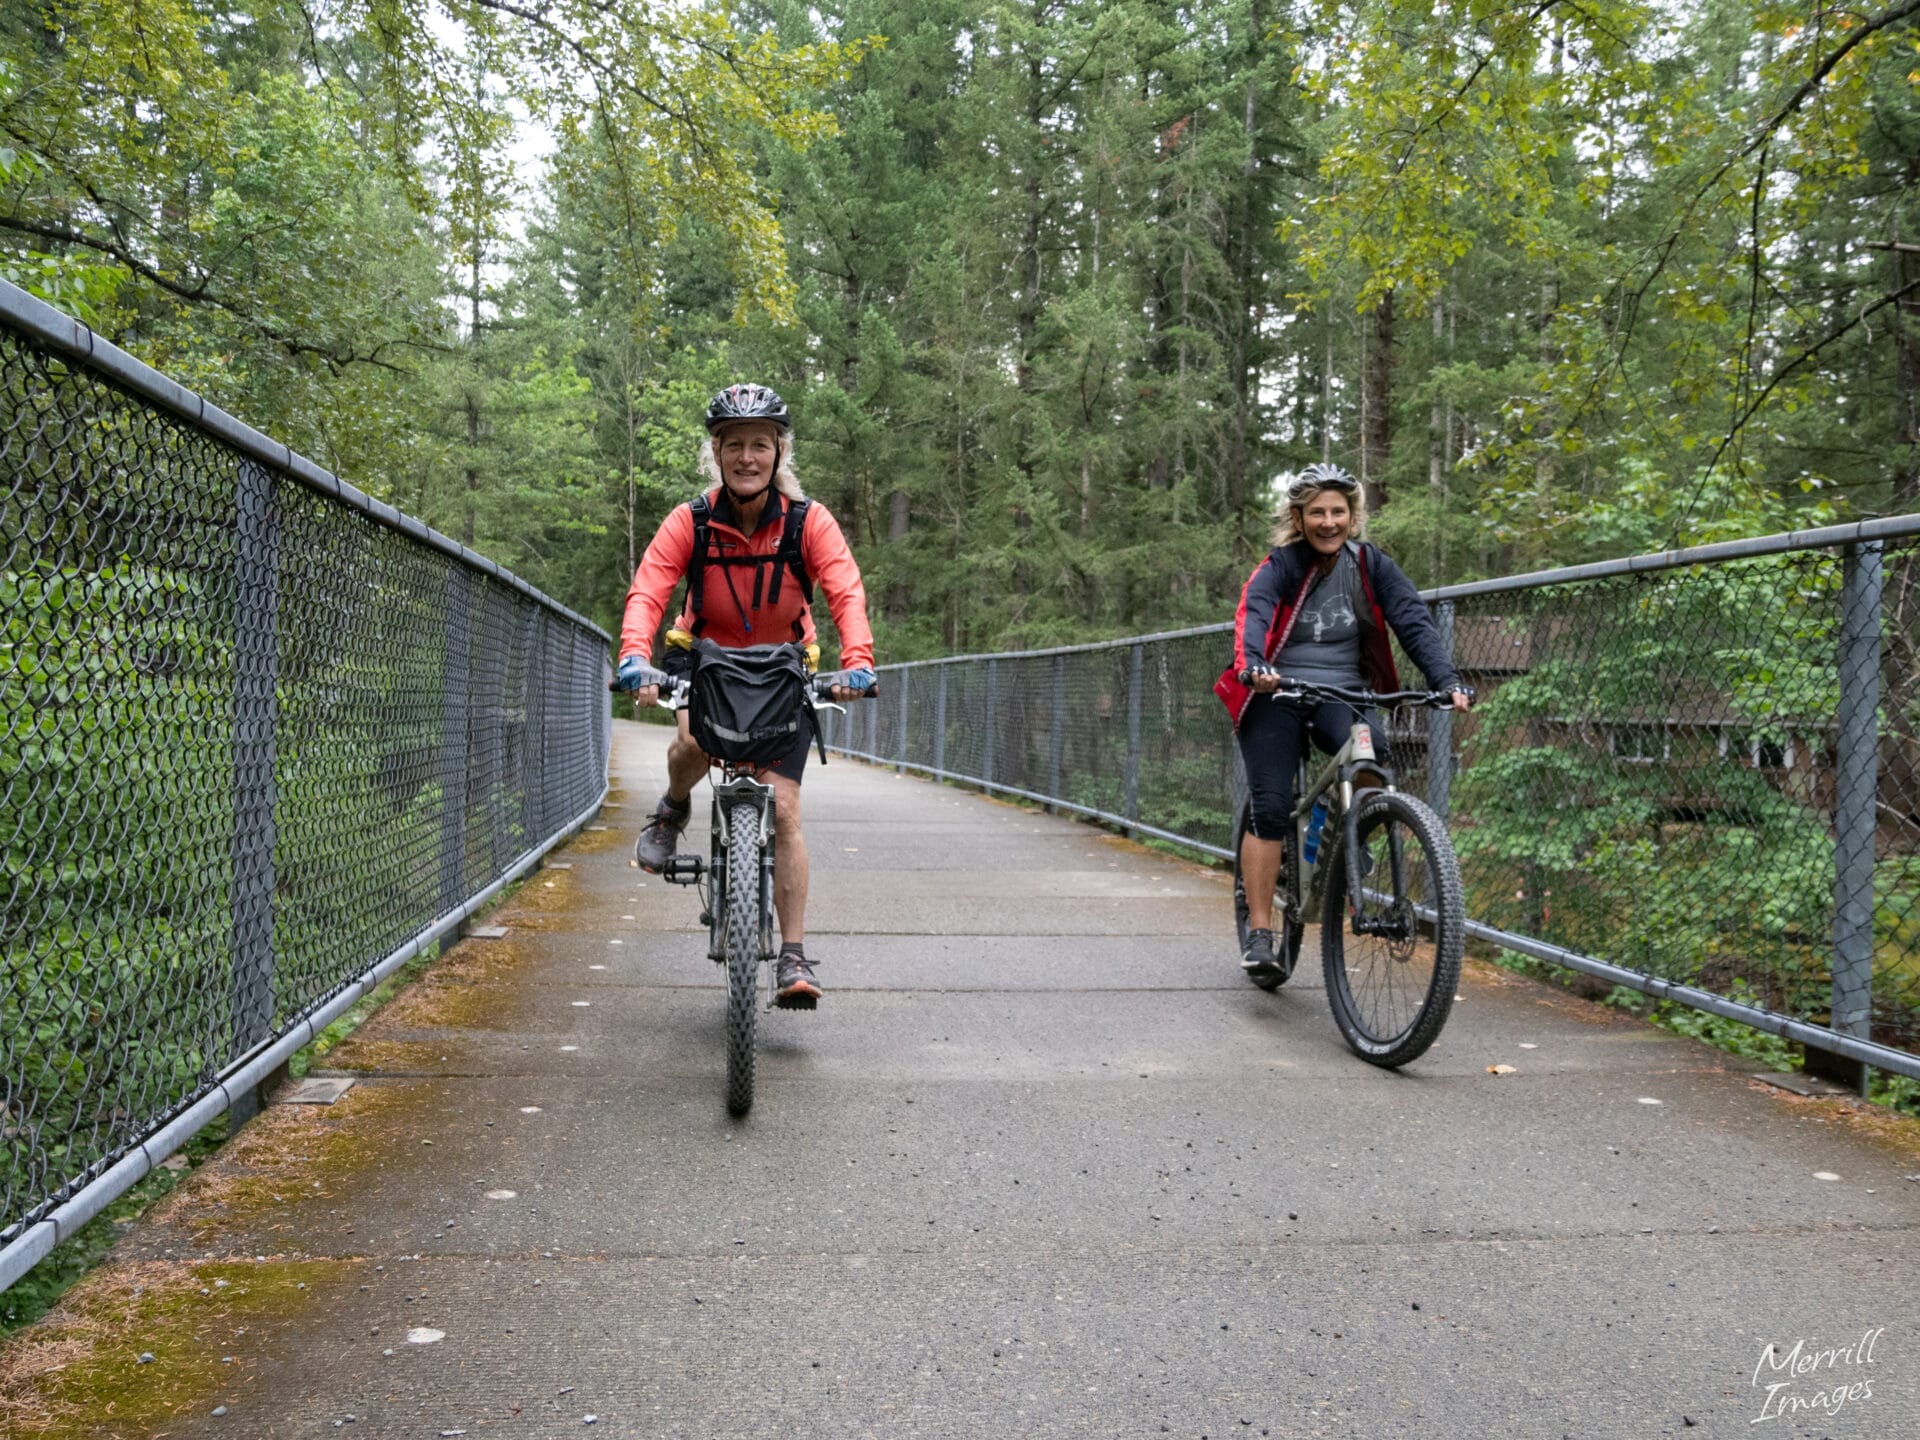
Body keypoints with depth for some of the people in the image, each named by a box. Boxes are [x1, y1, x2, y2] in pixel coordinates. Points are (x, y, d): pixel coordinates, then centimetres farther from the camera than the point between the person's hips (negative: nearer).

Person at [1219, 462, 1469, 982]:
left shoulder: (1370, 564, 4)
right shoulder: (1279, 565, -4)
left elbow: (1413, 619, -5)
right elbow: (1252, 613, -22)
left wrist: (1447, 680, -21)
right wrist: (1252, 666, -44)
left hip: (1344, 695, 2)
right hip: (1278, 695, -1)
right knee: (1270, 810, -10)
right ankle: (1259, 933, -3)